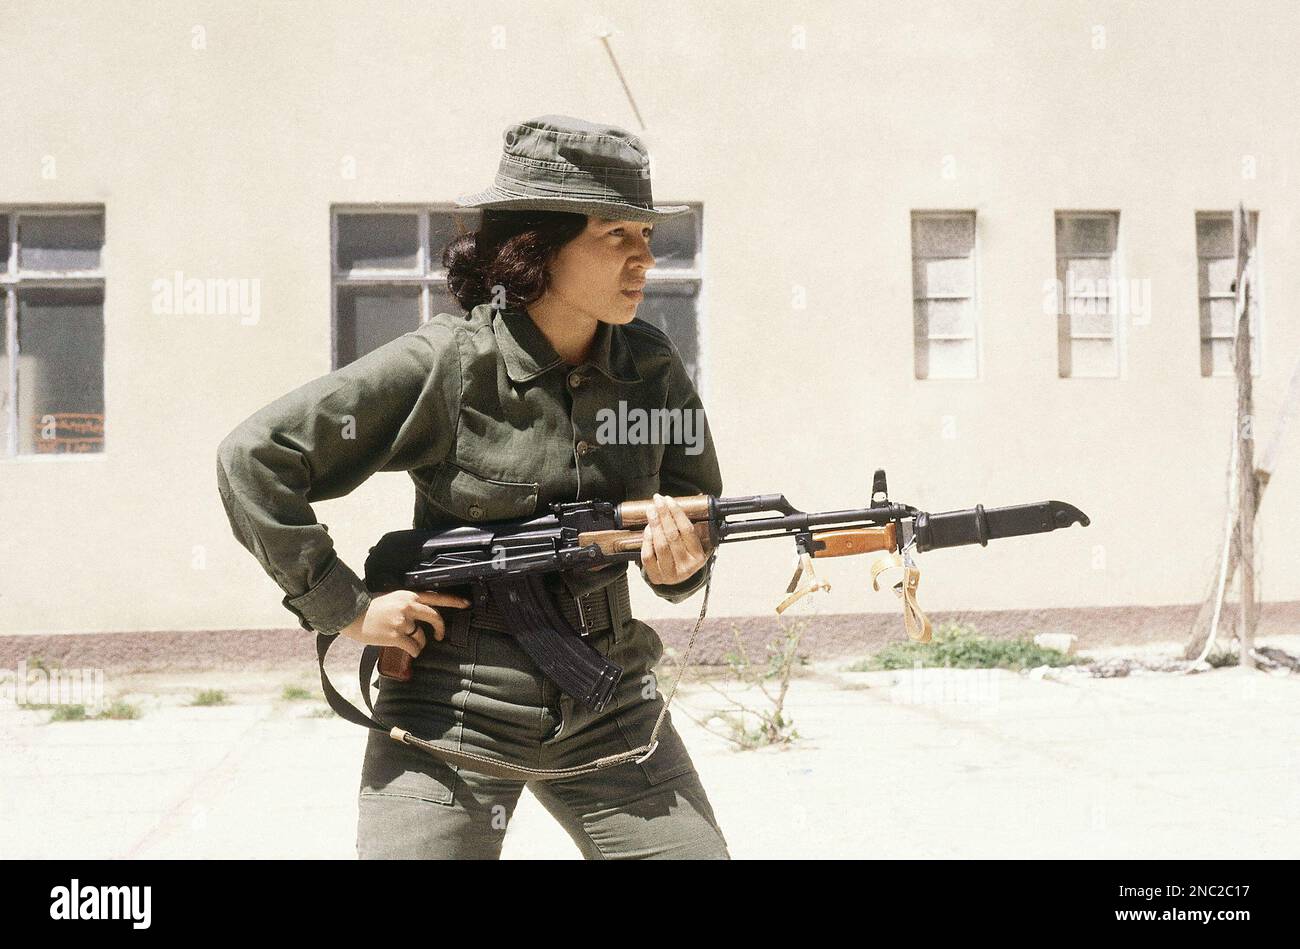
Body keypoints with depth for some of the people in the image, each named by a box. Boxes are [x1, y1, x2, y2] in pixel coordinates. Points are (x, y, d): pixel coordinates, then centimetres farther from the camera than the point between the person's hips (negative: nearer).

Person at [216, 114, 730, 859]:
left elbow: (702, 524, 10)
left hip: (607, 711, 4)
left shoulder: (652, 367, 0)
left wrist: (682, 558, -13)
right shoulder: (444, 367, -13)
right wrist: (343, 606, -12)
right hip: (453, 711, -4)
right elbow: (254, 457, -10)